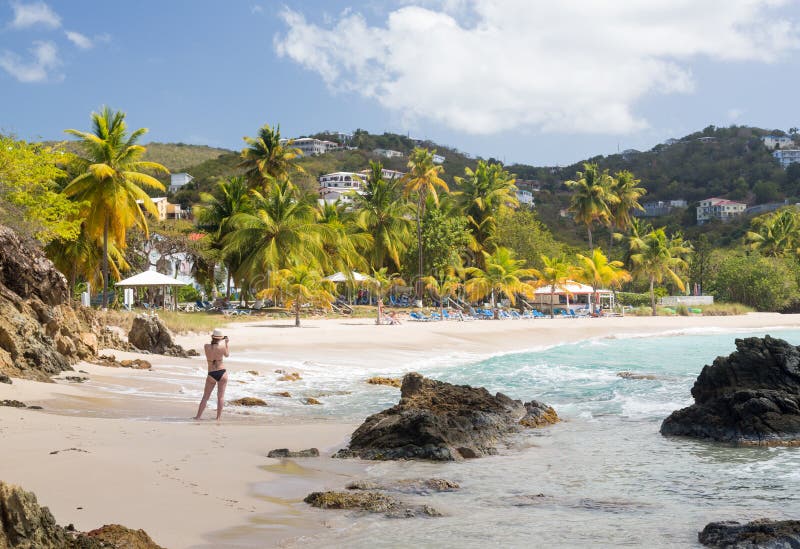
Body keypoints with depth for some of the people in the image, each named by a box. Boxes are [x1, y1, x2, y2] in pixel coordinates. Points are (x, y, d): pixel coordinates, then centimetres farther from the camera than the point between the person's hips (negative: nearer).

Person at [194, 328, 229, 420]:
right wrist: (226, 343, 20)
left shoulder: (206, 346, -5)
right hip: (222, 373, -1)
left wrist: (222, 342, 25)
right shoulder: (222, 347, -10)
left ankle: (198, 416, 7)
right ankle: (218, 417, 3)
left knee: (205, 397, 10)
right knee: (221, 396, 5)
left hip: (211, 375, 1)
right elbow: (227, 355, 10)